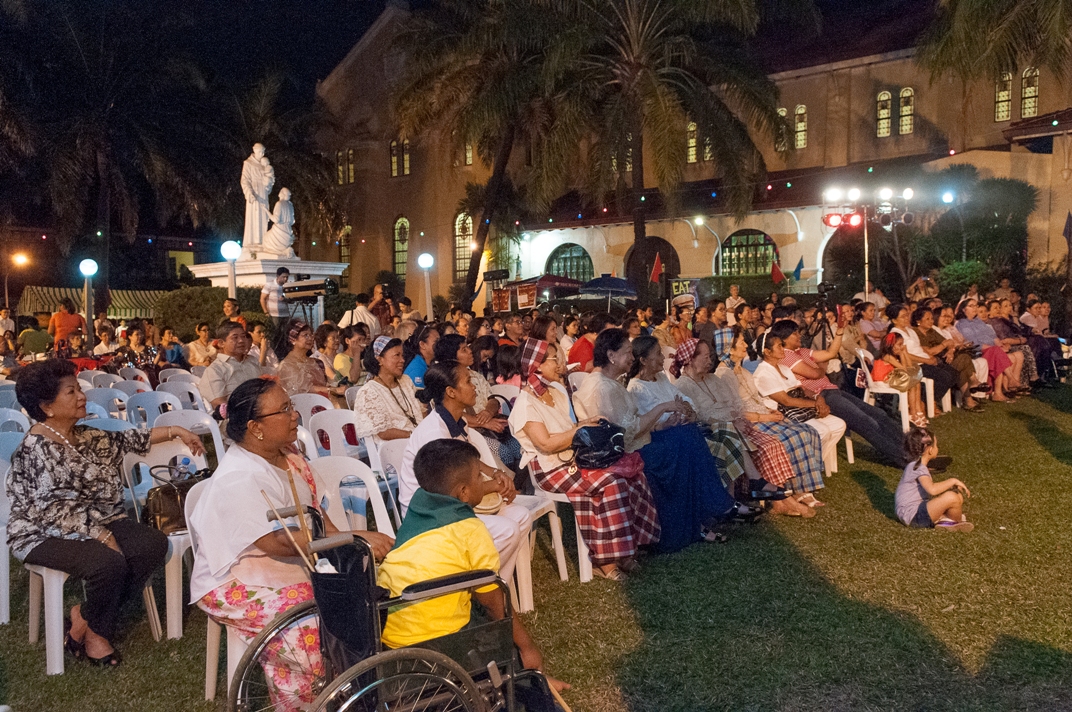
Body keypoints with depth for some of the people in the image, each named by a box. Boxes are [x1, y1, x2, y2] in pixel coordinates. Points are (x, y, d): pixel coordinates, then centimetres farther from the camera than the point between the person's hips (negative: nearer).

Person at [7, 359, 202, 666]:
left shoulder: (85, 436, 7)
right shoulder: (35, 449, -17)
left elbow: (126, 440, 19)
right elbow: (54, 509, -21)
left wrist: (175, 431, 13)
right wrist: (100, 535, -21)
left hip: (97, 520, 8)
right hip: (45, 534, -8)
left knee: (154, 544, -13)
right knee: (109, 563, -32)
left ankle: (90, 622, 1)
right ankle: (91, 627, 2)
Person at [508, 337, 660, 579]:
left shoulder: (557, 392, 13)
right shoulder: (525, 403, -13)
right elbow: (546, 444, -21)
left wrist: (585, 424, -2)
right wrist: (581, 429, -14)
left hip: (574, 457, 8)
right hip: (551, 469, -8)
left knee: (632, 465, -9)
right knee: (611, 481, -26)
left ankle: (625, 546, -5)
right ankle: (605, 559, -18)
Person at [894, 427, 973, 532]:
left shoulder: (916, 465, 13)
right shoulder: (918, 468, -19)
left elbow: (930, 487, 22)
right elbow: (932, 489, -36)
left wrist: (953, 484, 10)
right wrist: (953, 481, -22)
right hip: (913, 516, -11)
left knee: (958, 497, 13)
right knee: (951, 497, -26)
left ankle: (941, 519, -7)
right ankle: (958, 522, 2)